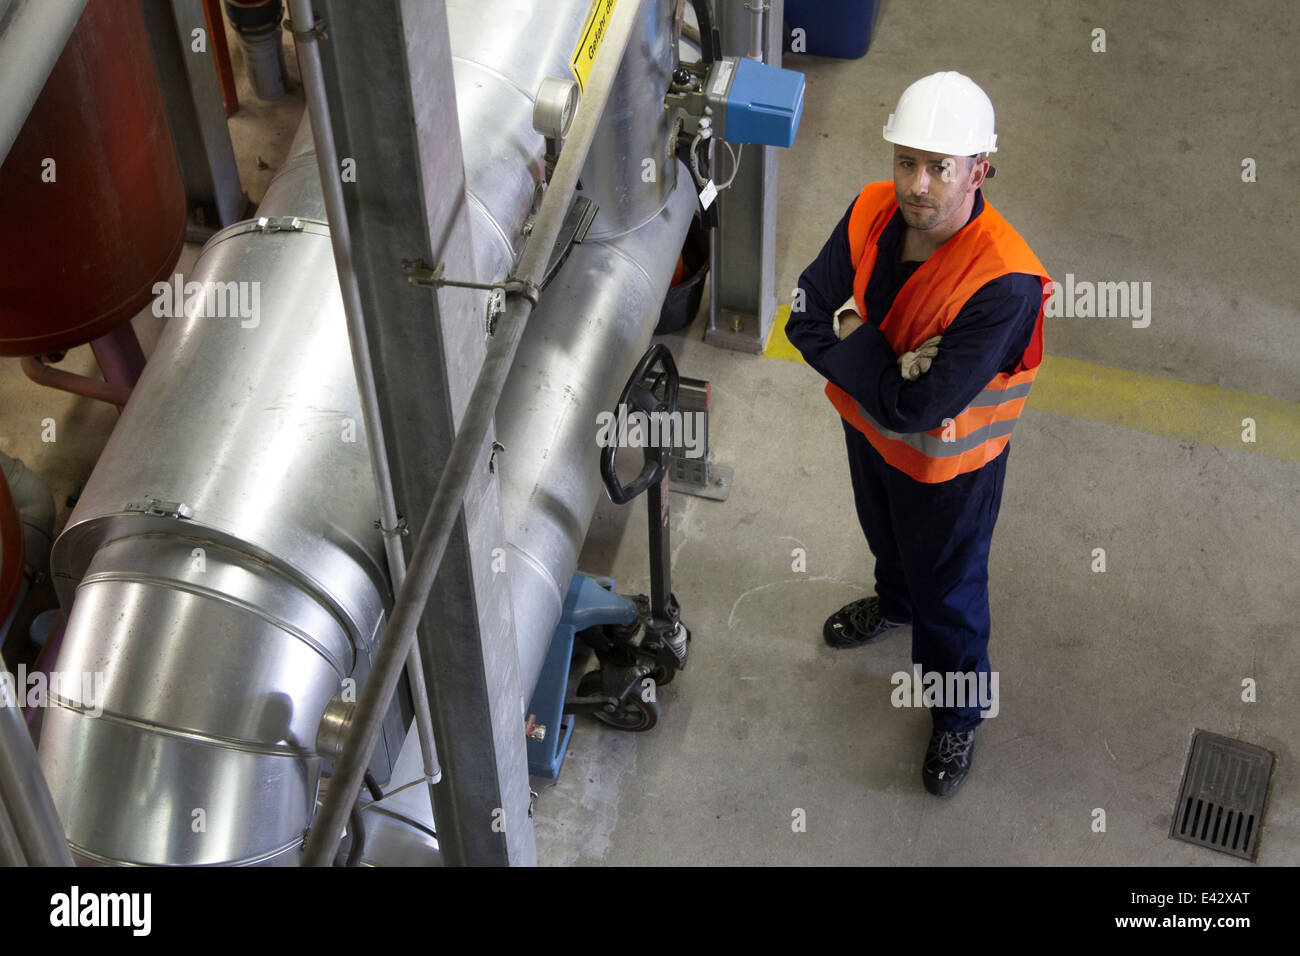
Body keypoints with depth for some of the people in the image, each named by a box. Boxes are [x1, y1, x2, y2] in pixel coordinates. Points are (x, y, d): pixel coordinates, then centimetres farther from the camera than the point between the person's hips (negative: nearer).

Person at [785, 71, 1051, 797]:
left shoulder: (1004, 285, -39)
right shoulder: (872, 213, -21)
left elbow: (918, 409, -37)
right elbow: (806, 317, -14)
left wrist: (852, 338, -25)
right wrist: (886, 365, -28)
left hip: (946, 462, -6)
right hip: (867, 426, 6)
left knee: (948, 590, 18)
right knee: (886, 537, 35)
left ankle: (958, 717, 46)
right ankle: (895, 604, 69)